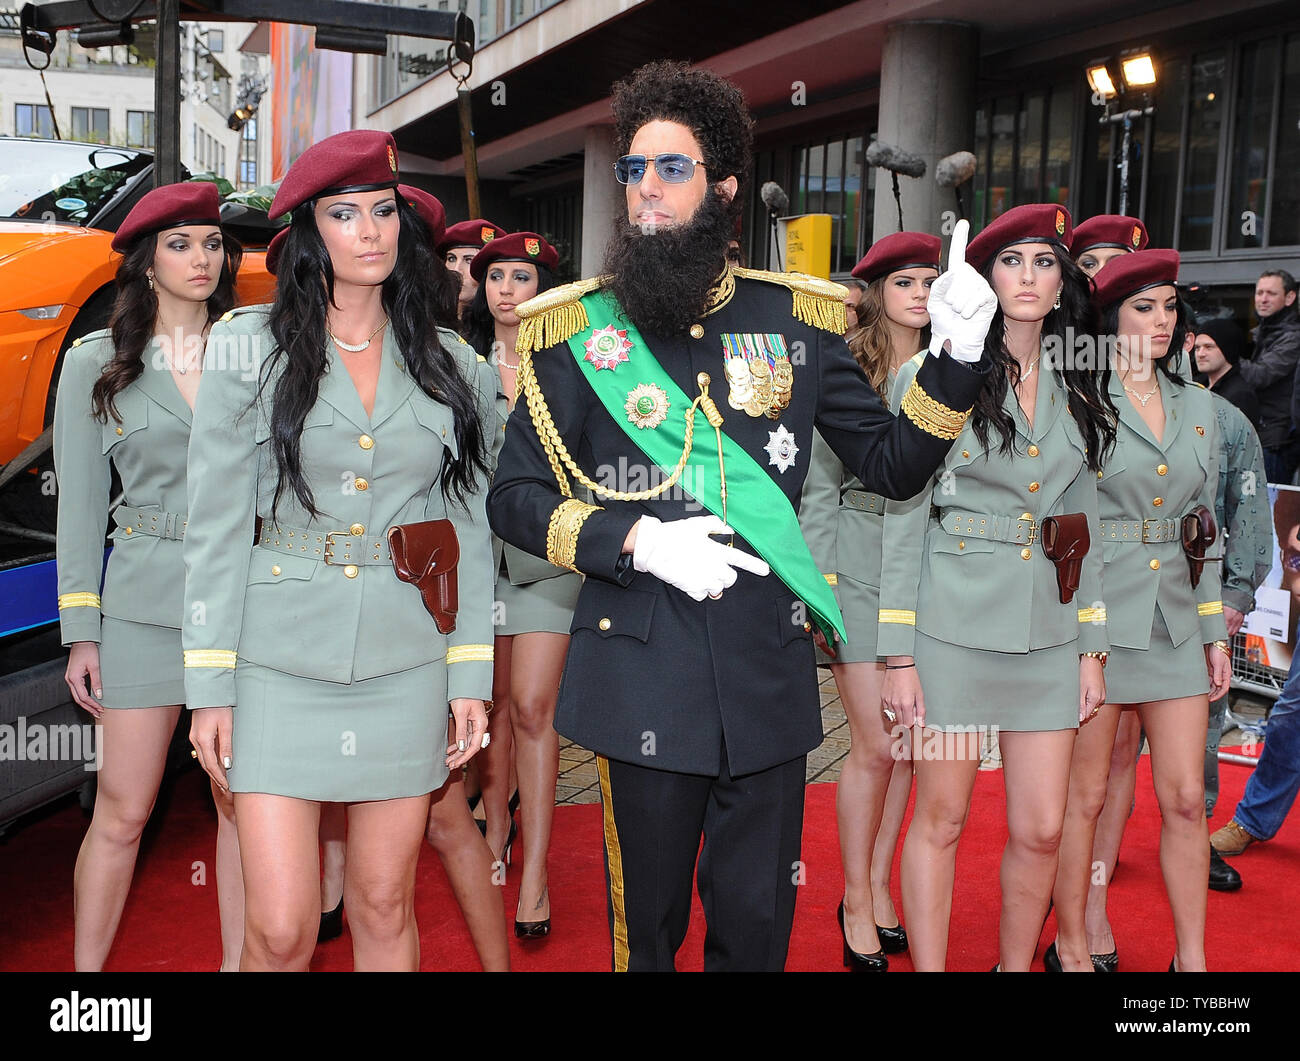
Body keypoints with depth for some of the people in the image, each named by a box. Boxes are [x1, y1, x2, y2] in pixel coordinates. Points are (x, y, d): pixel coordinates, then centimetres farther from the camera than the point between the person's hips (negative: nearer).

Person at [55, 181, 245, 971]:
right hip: (146, 602, -1)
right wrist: (81, 632, 1)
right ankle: (86, 967, 19)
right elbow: (80, 505, 5)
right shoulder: (96, 363, 5)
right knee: (123, 810, 3)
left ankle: (238, 959, 20)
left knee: (243, 801, 6)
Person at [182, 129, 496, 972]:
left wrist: (472, 674, 2)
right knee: (280, 930, -3)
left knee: (385, 910, 11)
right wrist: (211, 684, -4)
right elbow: (217, 524, -1)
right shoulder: (251, 347, 0)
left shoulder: (448, 363, 6)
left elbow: (469, 528, 8)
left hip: (407, 664, 2)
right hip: (280, 664, -2)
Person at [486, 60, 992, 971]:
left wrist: (955, 361, -6)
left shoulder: (796, 318, 6)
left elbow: (893, 464, 9)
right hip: (643, 673, -1)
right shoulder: (582, 330, 1)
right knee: (648, 919, 12)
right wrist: (636, 542, -15)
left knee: (757, 923, 10)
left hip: (769, 668, 1)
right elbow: (514, 498, -1)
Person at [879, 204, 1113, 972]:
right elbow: (904, 521, -5)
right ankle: (929, 966, 20)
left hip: (1048, 630, 4)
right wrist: (899, 655, -9)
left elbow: (1082, 523, 14)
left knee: (1042, 830, 7)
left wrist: (1093, 648, 9)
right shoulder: (931, 377, -3)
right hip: (954, 624, -4)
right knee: (941, 821, 5)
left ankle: (1017, 965, 28)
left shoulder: (1076, 390, 10)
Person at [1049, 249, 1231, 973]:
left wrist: (1215, 631, 12)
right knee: (1085, 798, 5)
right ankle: (1071, 949, 21)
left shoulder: (1199, 407, 12)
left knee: (1186, 798, 6)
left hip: (1175, 621, 5)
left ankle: (1193, 959, 20)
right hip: (1092, 618, -4)